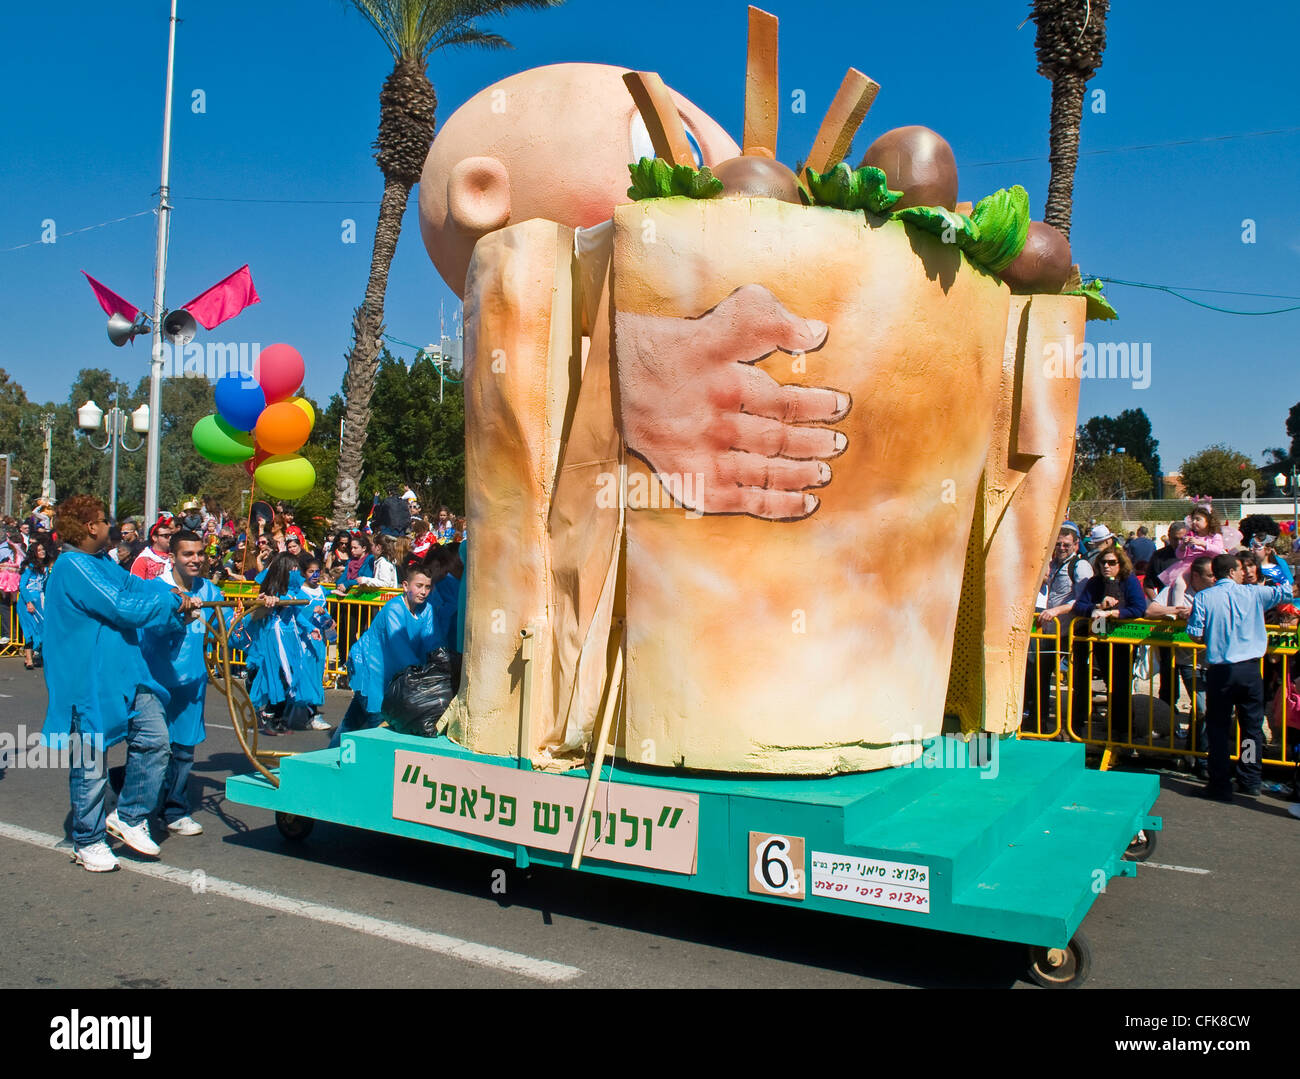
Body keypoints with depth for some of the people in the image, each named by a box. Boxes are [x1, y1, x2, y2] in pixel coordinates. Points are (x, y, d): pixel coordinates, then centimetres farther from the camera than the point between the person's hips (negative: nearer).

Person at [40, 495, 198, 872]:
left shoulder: (103, 565, 15)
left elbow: (139, 586, 13)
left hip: (126, 675, 9)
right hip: (89, 682, -9)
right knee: (90, 763, 4)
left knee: (154, 739, 3)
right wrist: (173, 602, -8)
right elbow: (123, 608, -20)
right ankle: (88, 842, 20)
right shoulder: (72, 567, -17)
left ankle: (129, 817, 19)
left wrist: (178, 600, -5)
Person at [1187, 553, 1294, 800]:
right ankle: (1250, 780, 22)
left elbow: (1196, 636, -6)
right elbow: (1286, 591, 12)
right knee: (1252, 725, 15)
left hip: (1219, 671, -1)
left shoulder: (1203, 598, -4)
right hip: (1250, 669, 1)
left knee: (1218, 727, 7)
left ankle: (1221, 784, 8)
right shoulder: (1253, 594, -2)